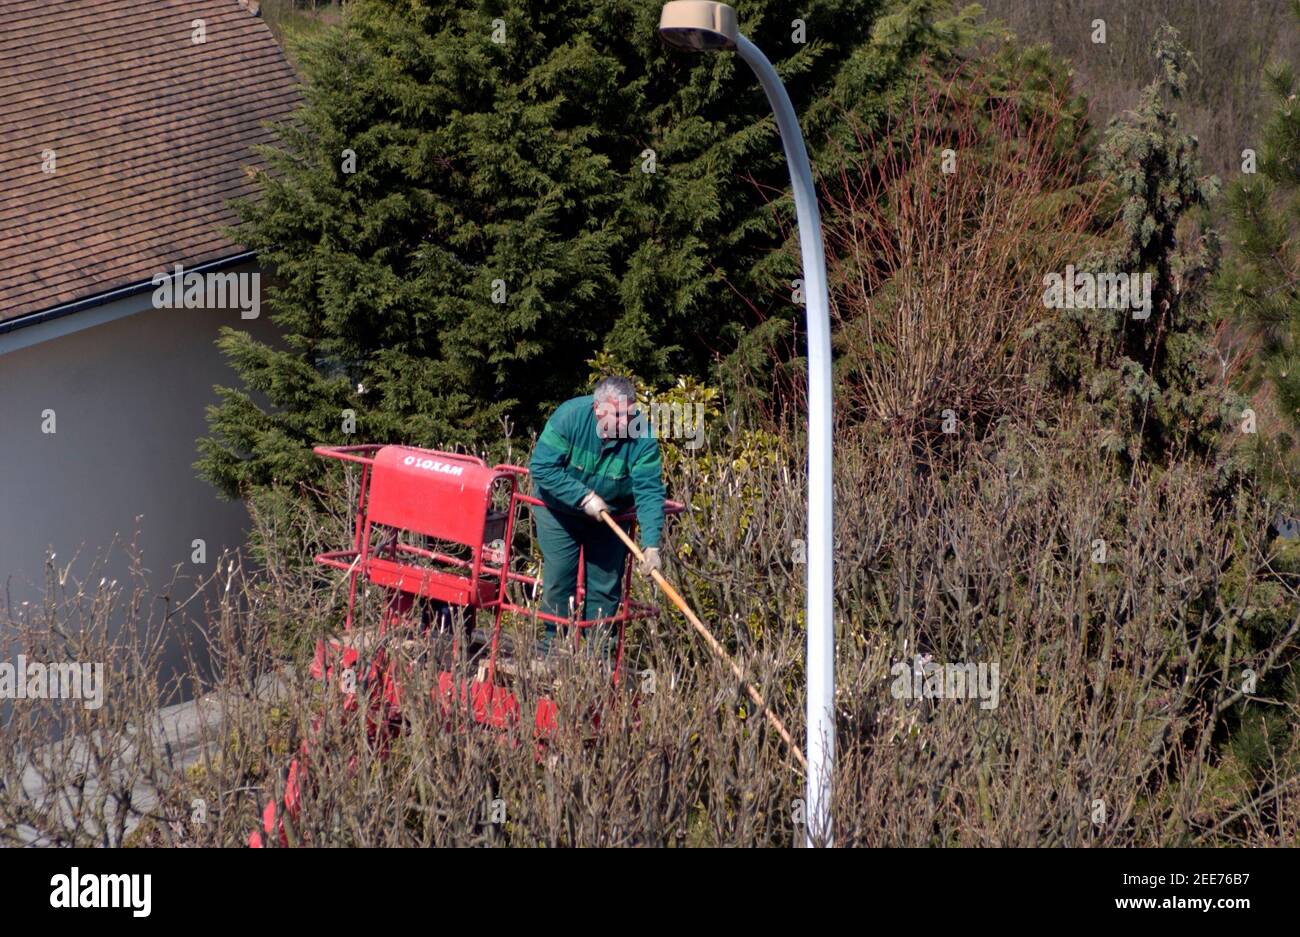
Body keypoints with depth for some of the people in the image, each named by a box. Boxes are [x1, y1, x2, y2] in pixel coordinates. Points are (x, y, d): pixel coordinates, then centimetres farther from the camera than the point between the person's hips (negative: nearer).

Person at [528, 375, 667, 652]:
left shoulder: (643, 435, -24)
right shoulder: (570, 416, -27)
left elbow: (649, 491, -26)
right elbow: (542, 467, -26)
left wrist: (651, 544, -36)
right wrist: (584, 497, -31)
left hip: (609, 516, 1)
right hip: (559, 510, -1)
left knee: (605, 586, 2)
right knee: (559, 580, -3)